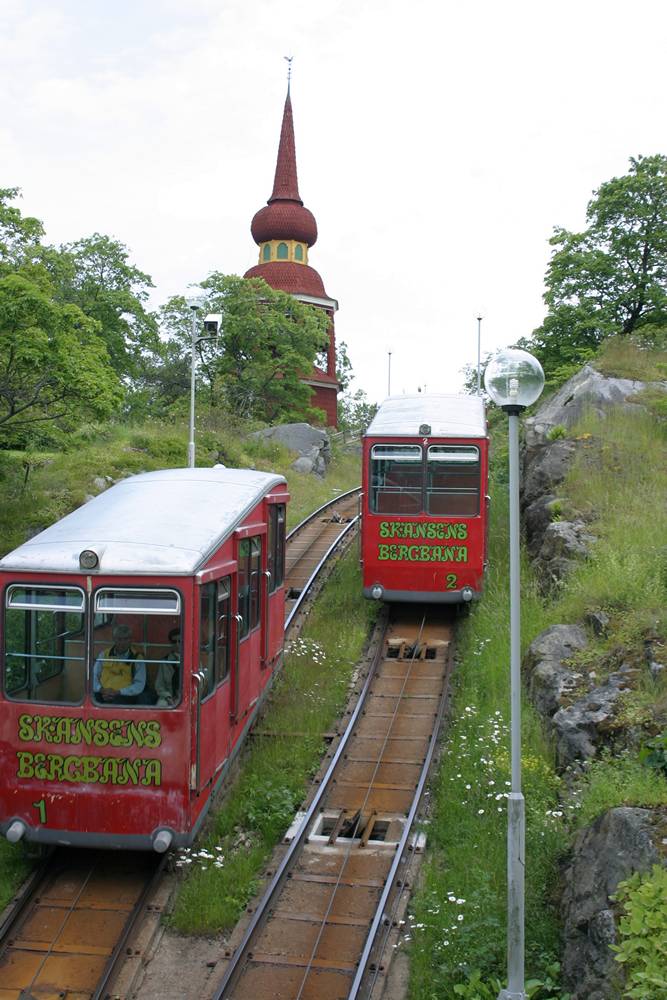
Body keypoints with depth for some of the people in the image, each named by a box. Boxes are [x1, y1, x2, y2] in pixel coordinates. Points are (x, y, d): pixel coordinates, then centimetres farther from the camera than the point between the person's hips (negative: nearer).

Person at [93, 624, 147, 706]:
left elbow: (139, 685, 1)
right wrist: (101, 690, -7)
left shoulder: (137, 659, 8)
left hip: (125, 697, -2)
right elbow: (93, 676, 14)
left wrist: (118, 692, -12)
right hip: (102, 697, 2)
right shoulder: (104, 655, 18)